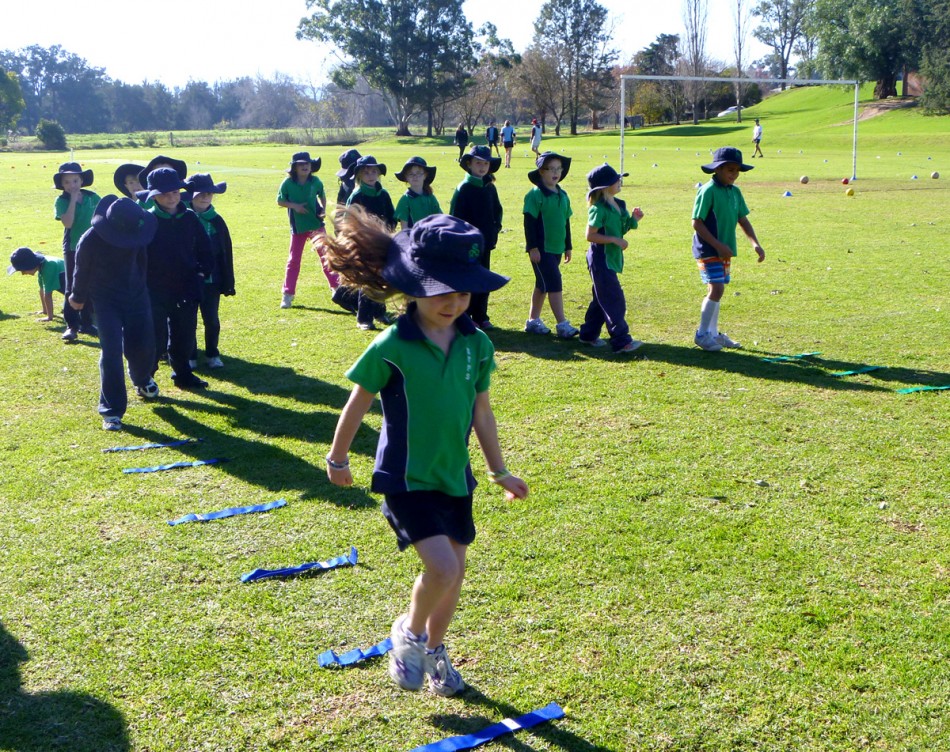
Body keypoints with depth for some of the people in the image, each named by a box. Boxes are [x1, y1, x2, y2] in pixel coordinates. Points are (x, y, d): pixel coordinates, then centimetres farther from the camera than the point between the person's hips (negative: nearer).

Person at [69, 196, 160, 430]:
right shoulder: (90, 241, -22)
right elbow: (82, 273, -3)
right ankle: (111, 411, -4)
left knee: (143, 345, 6)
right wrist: (78, 298, 12)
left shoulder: (136, 232, -13)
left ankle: (143, 380, 42)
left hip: (137, 297, 4)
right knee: (111, 352, -12)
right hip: (106, 303, -3)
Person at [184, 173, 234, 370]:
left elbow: (226, 253, 4)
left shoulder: (217, 221, 1)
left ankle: (212, 355, 21)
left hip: (211, 280, 1)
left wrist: (228, 282, 2)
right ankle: (190, 357, 19)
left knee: (212, 320, 5)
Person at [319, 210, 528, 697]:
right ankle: (409, 633, 13)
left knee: (454, 571, 13)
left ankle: (435, 650, 38)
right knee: (441, 566, -17)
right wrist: (337, 459, 8)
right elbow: (357, 406, -3)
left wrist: (500, 473, 16)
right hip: (406, 479, -5)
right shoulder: (391, 347, -16)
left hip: (455, 477, 5)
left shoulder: (477, 345, -2)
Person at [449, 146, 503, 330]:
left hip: (486, 242, 6)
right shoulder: (463, 189, -9)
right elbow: (455, 217, -11)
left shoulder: (490, 187, 9)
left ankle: (481, 317, 20)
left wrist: (495, 228, 7)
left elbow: (497, 210, 21)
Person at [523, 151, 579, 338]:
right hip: (541, 250, -8)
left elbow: (566, 222, 19)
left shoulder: (562, 195, 12)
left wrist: (568, 246, 19)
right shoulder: (535, 194, -12)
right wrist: (533, 247, -16)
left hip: (556, 249, 8)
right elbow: (529, 222, -13)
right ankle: (562, 324, -10)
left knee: (543, 285, 14)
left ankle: (533, 321, 24)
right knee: (555, 284, -11)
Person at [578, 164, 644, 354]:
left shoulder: (619, 205, 10)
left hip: (612, 258, 9)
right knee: (614, 300, -8)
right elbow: (590, 235, -20)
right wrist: (615, 240, -22)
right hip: (601, 258, -9)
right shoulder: (599, 208, -17)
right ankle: (621, 341, -6)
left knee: (601, 299, 16)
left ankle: (589, 334, 27)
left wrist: (633, 219, 2)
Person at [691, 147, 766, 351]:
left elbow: (743, 219, 14)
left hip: (724, 250, 8)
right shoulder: (708, 191, -15)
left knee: (716, 290, 14)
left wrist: (755, 243, 0)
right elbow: (696, 223, -16)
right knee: (716, 289, -14)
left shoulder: (735, 192, 9)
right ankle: (702, 334, -4)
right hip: (708, 250, -8)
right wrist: (718, 245, -19)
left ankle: (713, 333, 24)